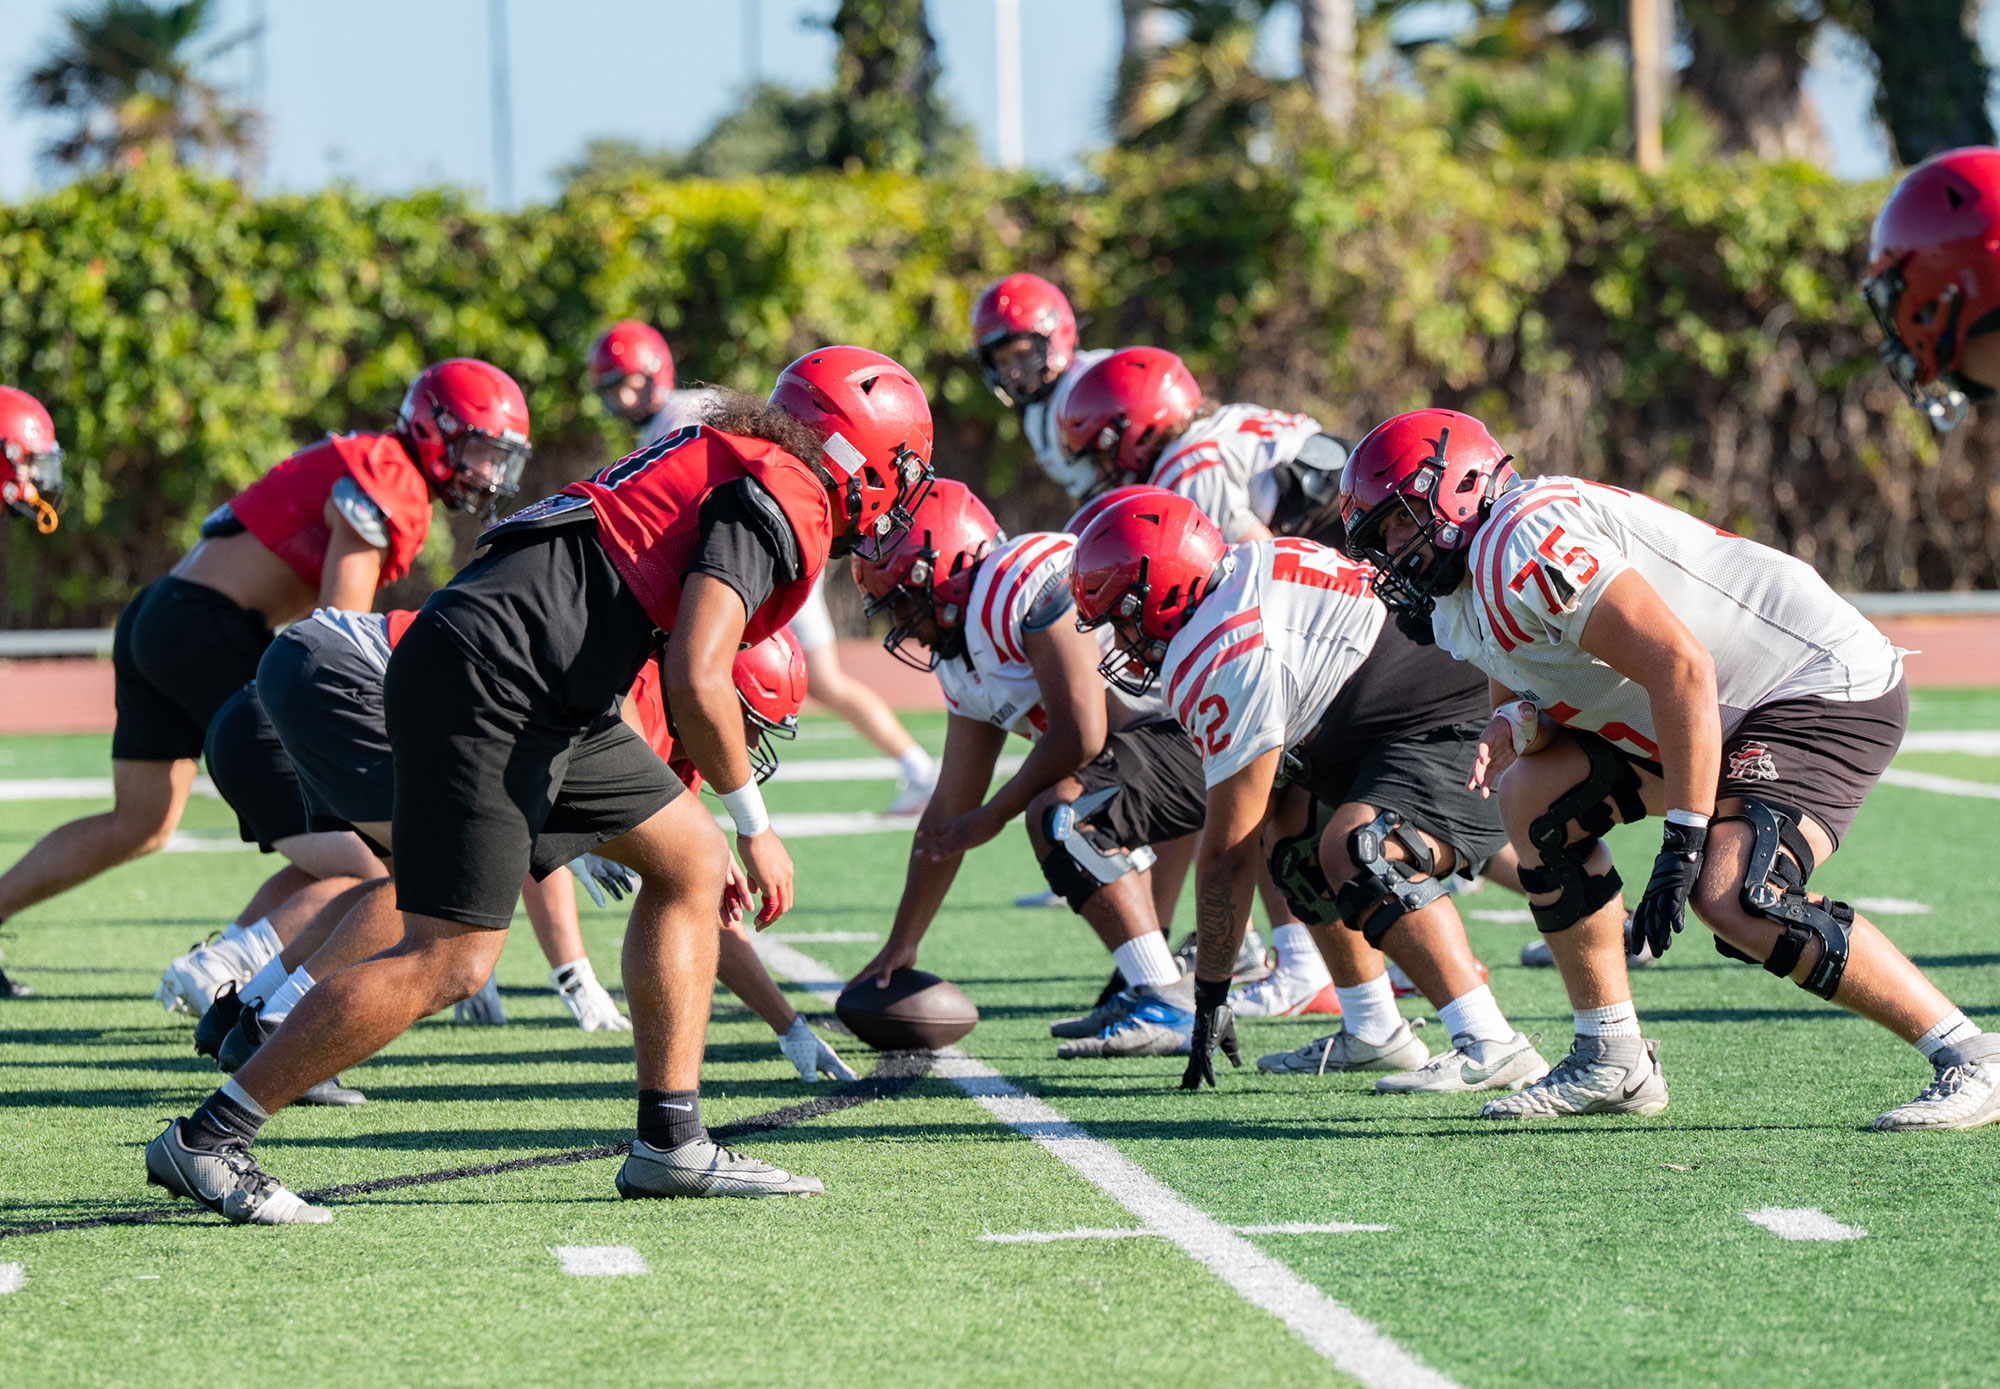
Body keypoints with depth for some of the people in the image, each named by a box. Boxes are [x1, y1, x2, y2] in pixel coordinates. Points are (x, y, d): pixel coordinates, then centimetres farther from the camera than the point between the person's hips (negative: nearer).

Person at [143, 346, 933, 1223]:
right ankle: (205, 1141, -6)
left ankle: (671, 1145, 16)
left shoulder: (727, 466, 24)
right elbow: (696, 681, -16)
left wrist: (715, 836, 30)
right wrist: (754, 824, -3)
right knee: (449, 961, -11)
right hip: (486, 684, -11)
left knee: (686, 861, 15)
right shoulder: (782, 501, -6)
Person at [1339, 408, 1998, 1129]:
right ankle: (1613, 1058, 12)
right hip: (1737, 712, 11)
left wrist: (1683, 843, -26)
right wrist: (1516, 724, -7)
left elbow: (1681, 668, -28)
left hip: (1830, 690, -11)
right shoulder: (1461, 603, 11)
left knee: (1729, 896, -27)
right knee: (1535, 798, 7)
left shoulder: (1522, 543, -22)